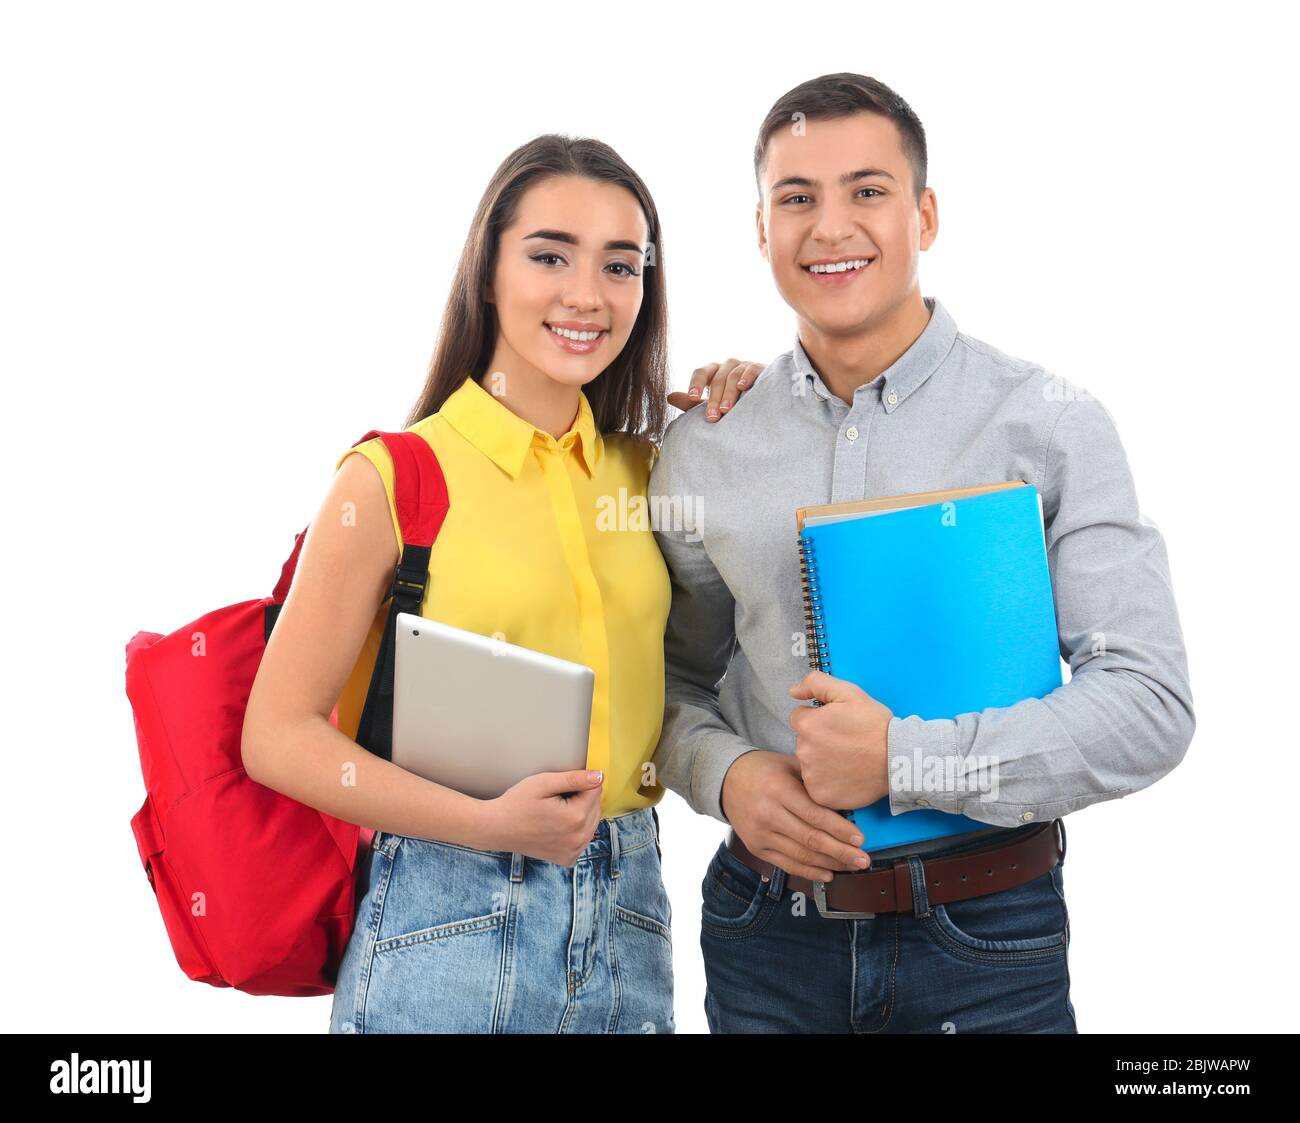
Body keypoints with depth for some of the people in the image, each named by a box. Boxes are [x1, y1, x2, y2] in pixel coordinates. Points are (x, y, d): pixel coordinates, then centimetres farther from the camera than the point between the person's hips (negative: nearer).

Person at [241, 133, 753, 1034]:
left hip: (630, 915, 5)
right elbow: (279, 735, -7)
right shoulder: (393, 478, -8)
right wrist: (487, 823, -18)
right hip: (448, 919, -4)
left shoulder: (642, 469, 6)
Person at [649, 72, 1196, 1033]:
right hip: (764, 925, 3)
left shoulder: (1052, 427, -8)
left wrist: (901, 759, -21)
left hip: (988, 941, -2)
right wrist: (725, 773, -10)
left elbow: (1149, 704, -13)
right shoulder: (702, 449, 1)